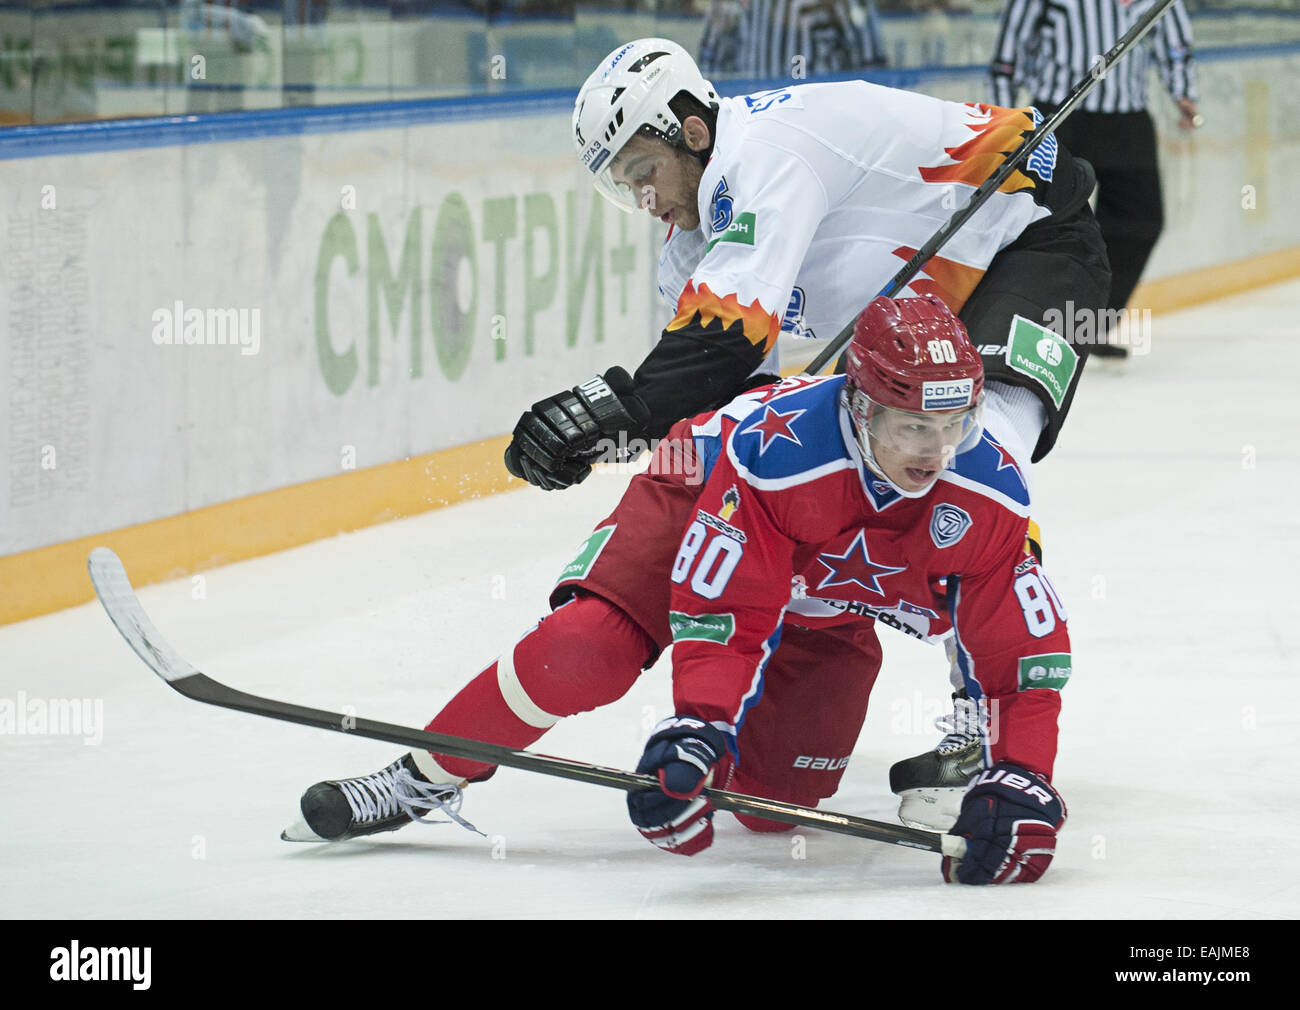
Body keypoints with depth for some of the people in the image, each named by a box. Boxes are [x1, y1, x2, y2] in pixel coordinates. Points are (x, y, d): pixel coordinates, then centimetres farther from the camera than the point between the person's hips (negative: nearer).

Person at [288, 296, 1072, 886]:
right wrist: (696, 730, -51)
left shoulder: (986, 495, -32)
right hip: (703, 507, -3)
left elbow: (1026, 651, -25)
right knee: (583, 650, -28)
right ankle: (420, 785, -9)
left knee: (772, 801, -7)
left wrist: (1021, 781, -37)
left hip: (828, 608, 3)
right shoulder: (778, 447, -41)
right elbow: (722, 613, -38)